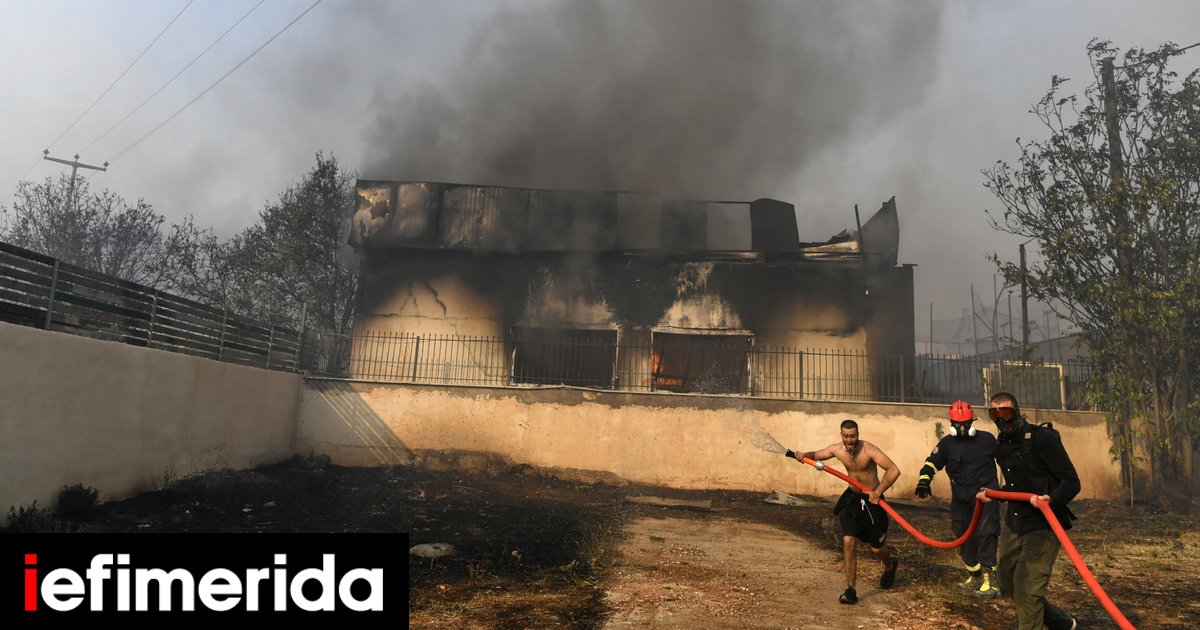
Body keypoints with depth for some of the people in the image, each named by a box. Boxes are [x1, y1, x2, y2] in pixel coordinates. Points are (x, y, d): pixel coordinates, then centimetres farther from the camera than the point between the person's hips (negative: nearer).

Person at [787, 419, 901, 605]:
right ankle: (851, 590, -1)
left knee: (877, 548, 10)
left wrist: (878, 493, -28)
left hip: (871, 501, -3)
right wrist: (803, 455, -16)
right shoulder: (836, 449, -8)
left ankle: (890, 565, 47)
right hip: (851, 498, 4)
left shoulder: (869, 450, -24)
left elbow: (894, 470, -29)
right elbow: (816, 456, 7)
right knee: (848, 542, -10)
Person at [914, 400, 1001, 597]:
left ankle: (989, 579, -9)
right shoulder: (947, 443, 2)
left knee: (985, 534, -13)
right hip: (960, 499, 3)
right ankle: (975, 575, 25)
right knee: (963, 538, 9)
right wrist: (924, 480, -23)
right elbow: (932, 462, -6)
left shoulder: (987, 439, -1)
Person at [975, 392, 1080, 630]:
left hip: (1042, 526, -8)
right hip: (1014, 525, 8)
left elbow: (1071, 482, -18)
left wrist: (1051, 499, -35)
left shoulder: (1042, 438, -14)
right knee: (1009, 587, 17)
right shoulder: (1002, 446, 10)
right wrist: (991, 494, 12)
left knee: (1026, 591, -10)